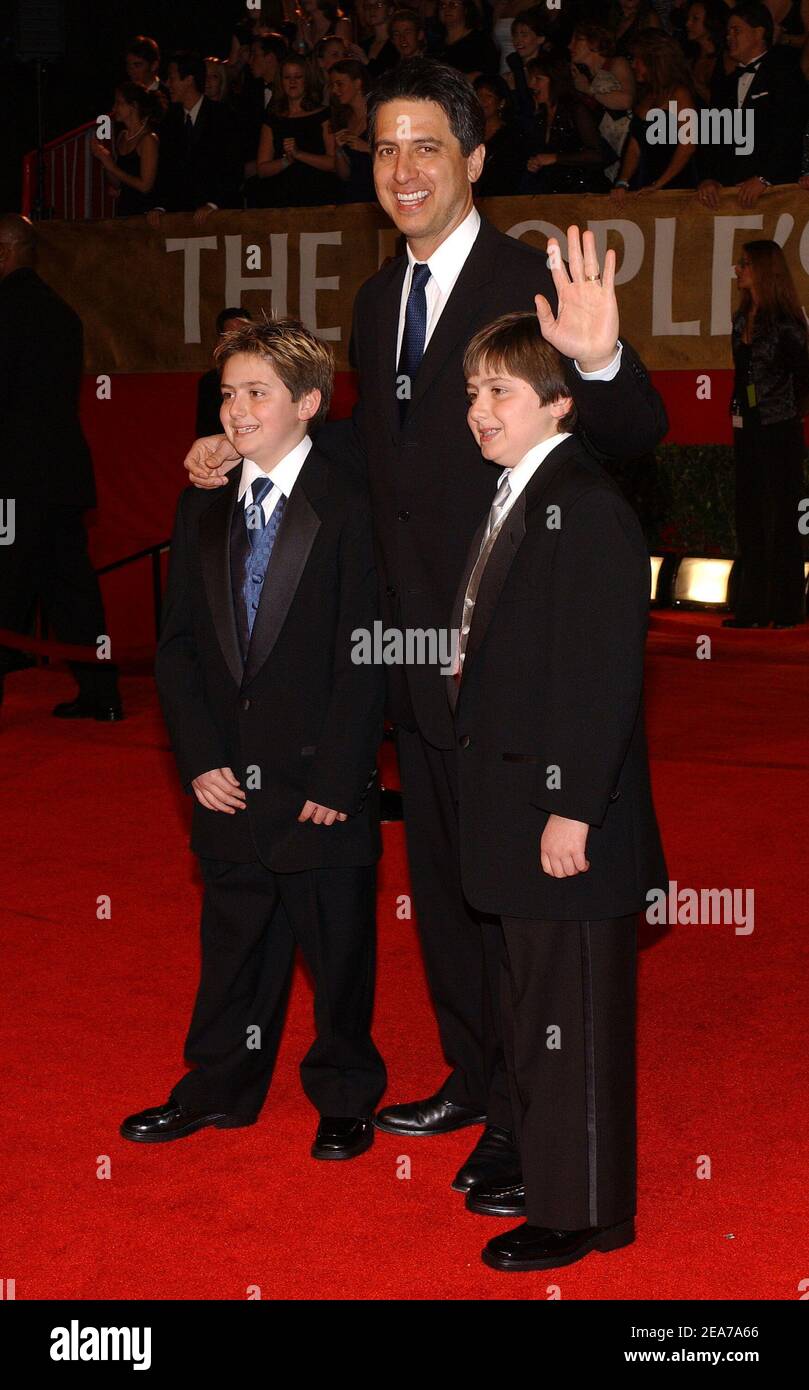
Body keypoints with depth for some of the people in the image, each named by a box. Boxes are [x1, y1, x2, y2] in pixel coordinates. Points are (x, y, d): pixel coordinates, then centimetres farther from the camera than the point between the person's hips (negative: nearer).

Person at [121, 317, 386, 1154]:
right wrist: (200, 761, -3)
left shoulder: (350, 509, -8)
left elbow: (363, 659, -10)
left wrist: (335, 781, -13)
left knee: (338, 949, 8)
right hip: (230, 785, 4)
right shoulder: (202, 510, 8)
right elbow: (177, 646, 7)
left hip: (322, 782, -4)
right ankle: (219, 1090, 32)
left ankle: (344, 1098, 25)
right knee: (234, 944, 16)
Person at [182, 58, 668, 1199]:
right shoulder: (379, 299, 11)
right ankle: (472, 1075, 37)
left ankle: (523, 1114, 17)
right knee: (439, 877, 19)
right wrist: (250, 449, 16)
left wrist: (600, 361, -40)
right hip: (414, 646, 8)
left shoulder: (533, 283, -13)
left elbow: (635, 435, -20)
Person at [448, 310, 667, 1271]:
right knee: (531, 1001, 20)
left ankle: (583, 1210, 12)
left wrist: (572, 809, -22)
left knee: (575, 1012, 0)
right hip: (515, 803, 10)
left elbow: (604, 673, -21)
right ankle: (545, 1170, 34)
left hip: (569, 813, -10)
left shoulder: (588, 505, -17)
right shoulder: (516, 500, 14)